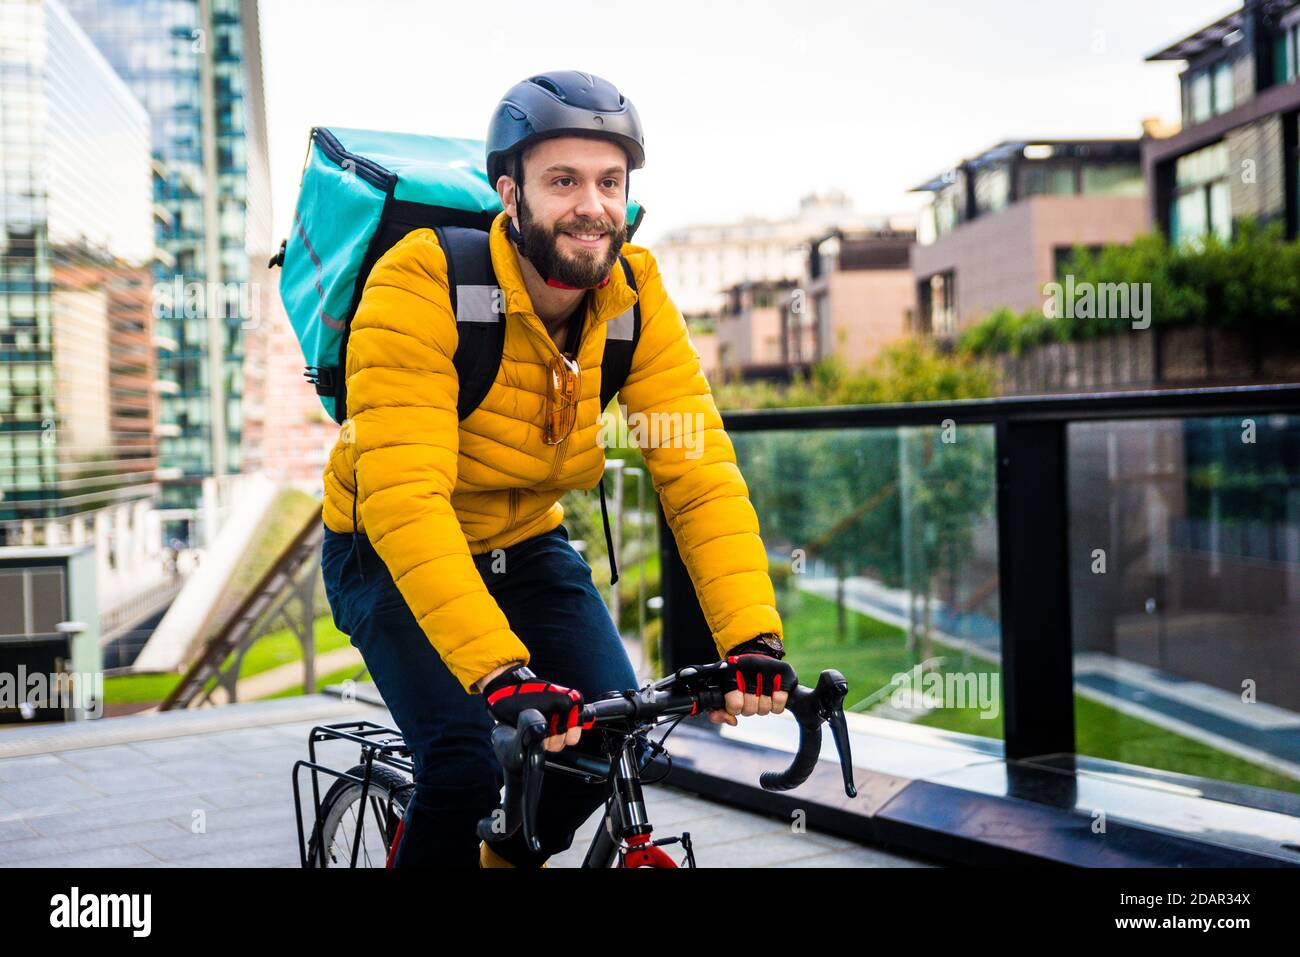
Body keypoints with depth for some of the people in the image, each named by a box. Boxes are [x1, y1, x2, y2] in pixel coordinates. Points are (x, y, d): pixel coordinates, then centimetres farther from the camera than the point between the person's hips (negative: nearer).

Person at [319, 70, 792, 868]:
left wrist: (753, 636, -35)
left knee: (616, 734, -11)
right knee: (468, 765, -23)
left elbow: (700, 471, -21)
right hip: (391, 552, -4)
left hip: (526, 542, 5)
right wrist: (501, 674, -49)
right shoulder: (423, 285, -30)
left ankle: (507, 859, 20)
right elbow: (404, 497, -39)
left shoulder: (636, 297, -15)